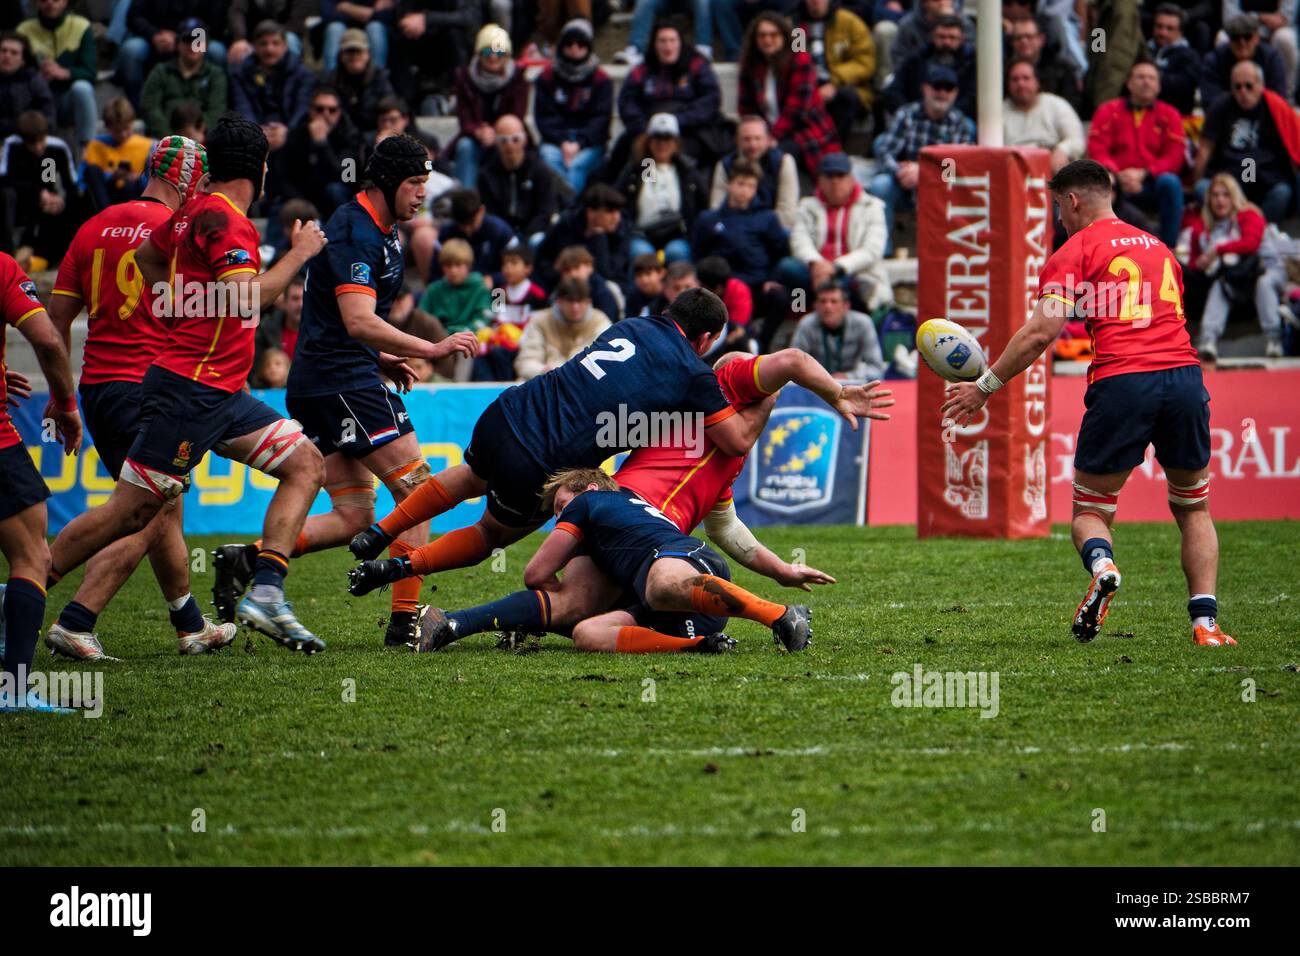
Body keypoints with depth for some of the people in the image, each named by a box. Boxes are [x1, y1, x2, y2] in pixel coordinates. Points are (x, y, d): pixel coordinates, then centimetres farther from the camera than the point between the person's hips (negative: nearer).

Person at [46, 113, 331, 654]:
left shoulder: (196, 211, 13)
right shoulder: (222, 218, -16)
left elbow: (147, 256, 30)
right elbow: (246, 300, -26)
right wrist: (299, 253, -15)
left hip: (220, 393, 10)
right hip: (190, 390, -10)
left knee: (306, 464, 3)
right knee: (130, 511, -7)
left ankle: (265, 594, -6)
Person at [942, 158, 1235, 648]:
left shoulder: (1076, 251, 6)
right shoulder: (1159, 247, 24)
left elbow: (1041, 333, -3)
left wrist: (985, 387, 3)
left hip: (1121, 382, -4)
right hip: (1185, 375, 4)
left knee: (1089, 511, 10)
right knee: (1194, 509, 18)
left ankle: (1101, 564, -24)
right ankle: (1205, 622, 2)